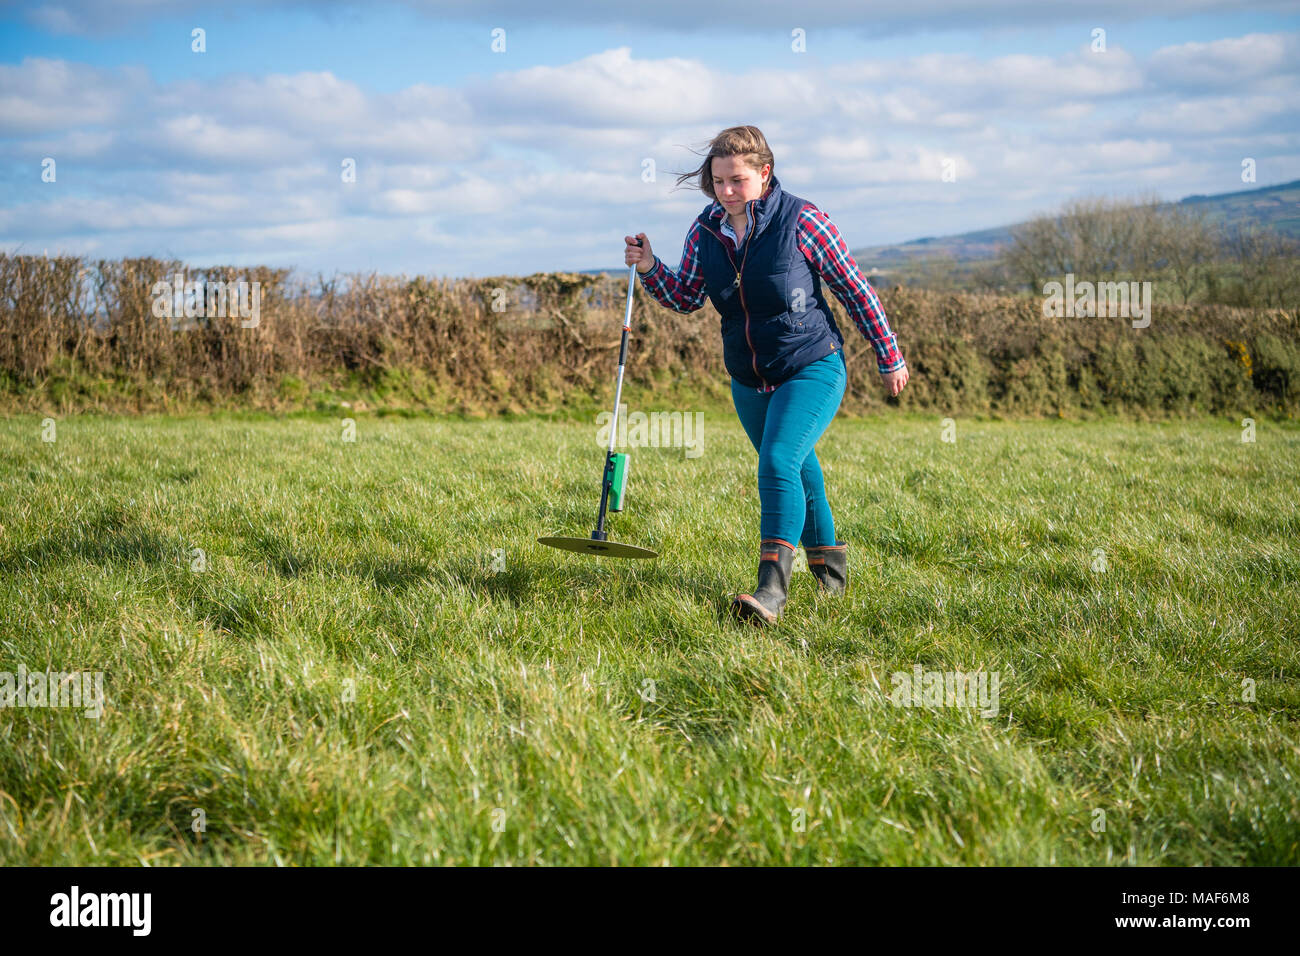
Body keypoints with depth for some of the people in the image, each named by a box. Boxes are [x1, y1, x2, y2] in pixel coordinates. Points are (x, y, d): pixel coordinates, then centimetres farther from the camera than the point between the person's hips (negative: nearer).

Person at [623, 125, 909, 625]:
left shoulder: (801, 220, -15)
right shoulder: (705, 231, -1)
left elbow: (853, 288, -7)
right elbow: (687, 298, 7)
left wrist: (889, 357, -2)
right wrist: (650, 269, -13)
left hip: (811, 370, -6)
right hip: (749, 382, 6)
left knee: (779, 463, -25)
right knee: (797, 474, 21)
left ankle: (772, 591, -30)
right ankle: (829, 562, 44)